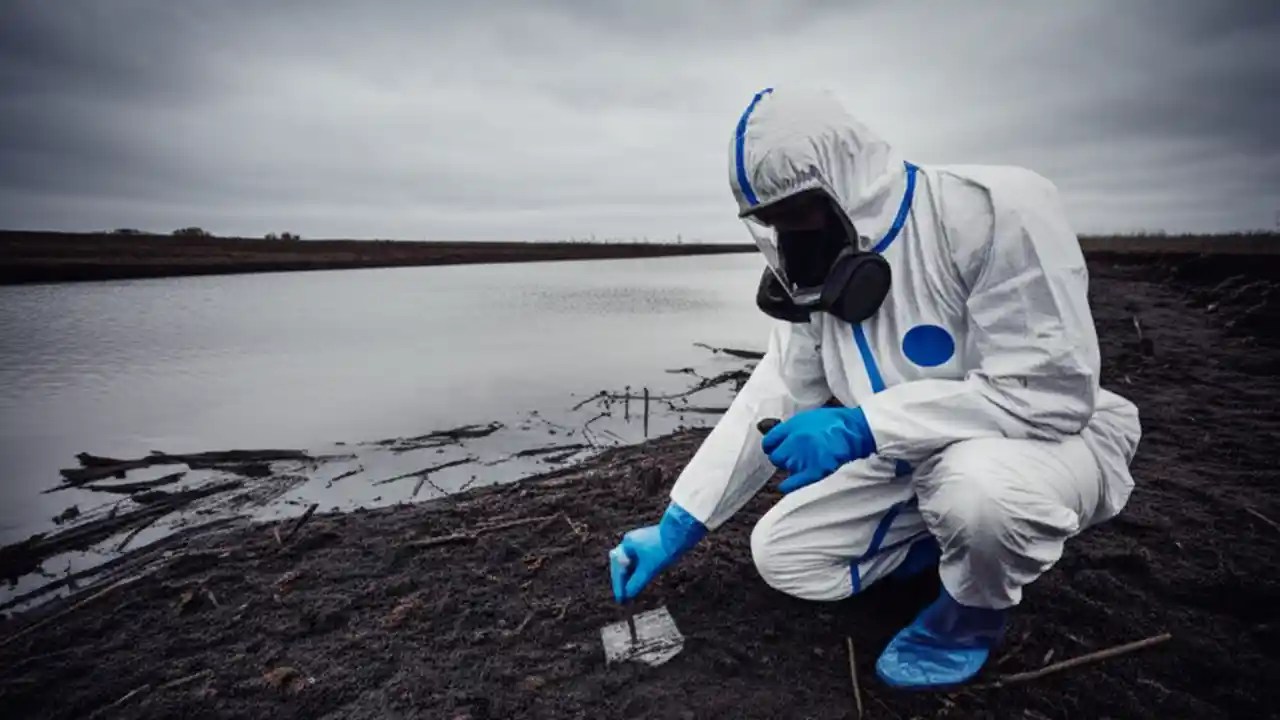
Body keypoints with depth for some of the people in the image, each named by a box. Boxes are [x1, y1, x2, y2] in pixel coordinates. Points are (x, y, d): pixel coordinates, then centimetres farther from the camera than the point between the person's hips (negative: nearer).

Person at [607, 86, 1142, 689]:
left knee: (980, 490, -40)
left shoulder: (998, 210, -26)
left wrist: (861, 427, -35)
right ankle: (958, 533, 15)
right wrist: (676, 528, -7)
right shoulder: (817, 272, -5)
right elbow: (769, 403, -4)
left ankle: (973, 612, -3)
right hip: (917, 456, 6)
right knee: (780, 554, -3)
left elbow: (1054, 391, -30)